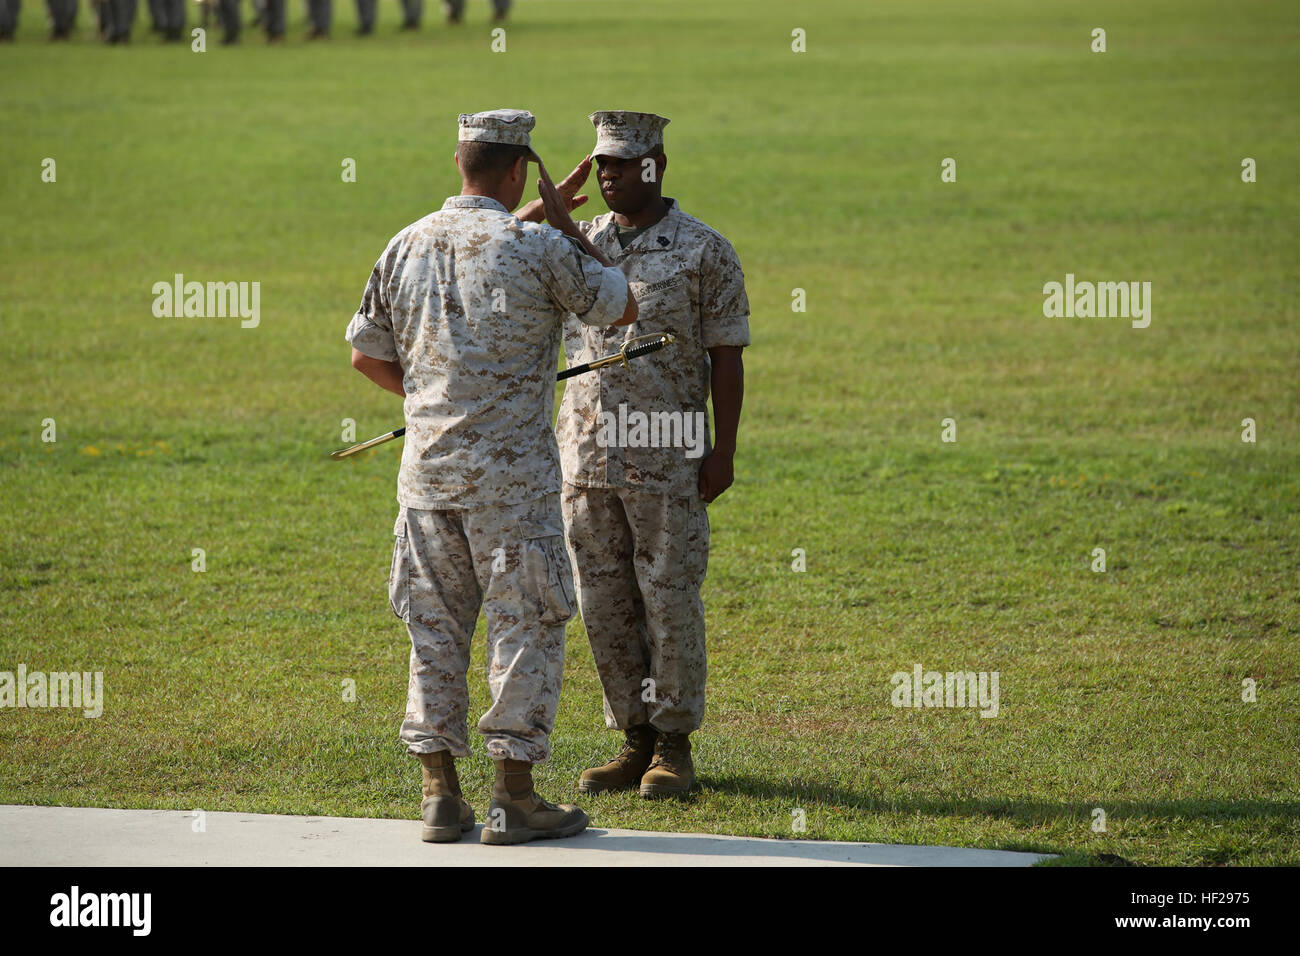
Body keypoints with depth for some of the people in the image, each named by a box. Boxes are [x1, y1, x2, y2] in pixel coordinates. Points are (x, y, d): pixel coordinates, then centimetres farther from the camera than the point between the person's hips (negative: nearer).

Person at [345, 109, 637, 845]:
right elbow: (624, 308, 3)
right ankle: (515, 797, 0)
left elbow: (368, 354, 13)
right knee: (527, 625, 1)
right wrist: (565, 221, 8)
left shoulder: (407, 247, 6)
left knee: (436, 626, 11)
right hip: (510, 472, -5)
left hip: (427, 466, 5)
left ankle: (440, 793, 11)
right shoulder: (536, 248, -10)